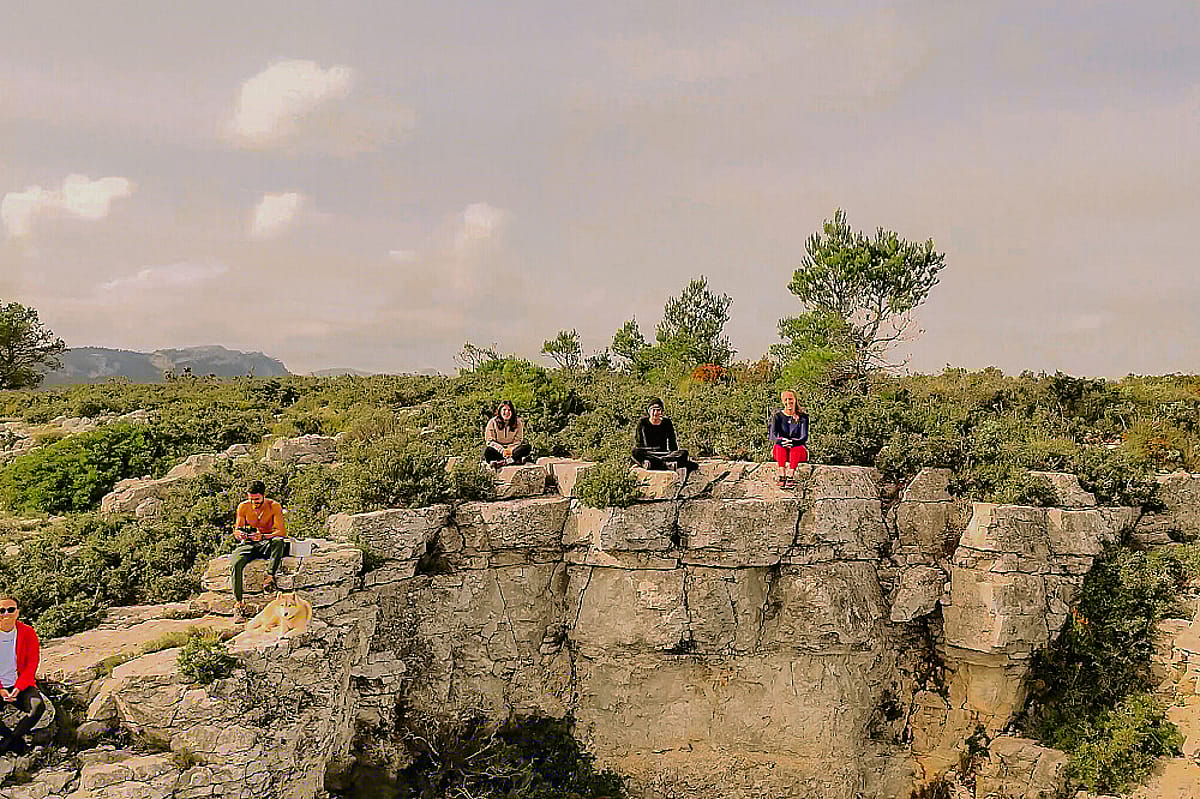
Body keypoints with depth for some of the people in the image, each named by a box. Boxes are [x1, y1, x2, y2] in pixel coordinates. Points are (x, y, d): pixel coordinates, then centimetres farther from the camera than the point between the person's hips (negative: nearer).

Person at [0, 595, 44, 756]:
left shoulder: (28, 633, 1)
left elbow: (31, 666, 1)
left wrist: (18, 688, -13)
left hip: (22, 686, 0)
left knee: (38, 706, -29)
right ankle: (18, 741, -11)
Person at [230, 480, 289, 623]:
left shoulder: (274, 506, -8)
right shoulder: (243, 507, 0)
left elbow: (282, 531, -15)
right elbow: (237, 530, 7)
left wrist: (263, 536, -32)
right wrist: (240, 535, -19)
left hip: (269, 543, -2)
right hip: (249, 544, 2)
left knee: (279, 541, -37)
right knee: (237, 563, -29)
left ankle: (270, 576, -41)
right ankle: (238, 604, -25)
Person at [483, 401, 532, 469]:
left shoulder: (518, 422, 0)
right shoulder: (492, 422, -5)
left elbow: (518, 440, 1)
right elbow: (490, 441, -8)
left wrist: (511, 450, -20)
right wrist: (502, 450, -22)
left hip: (512, 448, 2)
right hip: (498, 449, -2)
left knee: (527, 447, -24)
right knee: (488, 451, -34)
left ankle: (502, 462, -35)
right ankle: (516, 460, -40)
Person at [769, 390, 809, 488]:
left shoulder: (802, 417, 0)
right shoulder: (778, 416, 3)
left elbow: (804, 437, -9)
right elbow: (772, 437, -5)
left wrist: (792, 442, -28)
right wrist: (782, 441, -27)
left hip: (798, 447, -1)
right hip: (781, 448, 1)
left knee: (796, 449, -34)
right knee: (780, 447, -32)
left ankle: (790, 476, -40)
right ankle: (782, 476, -39)